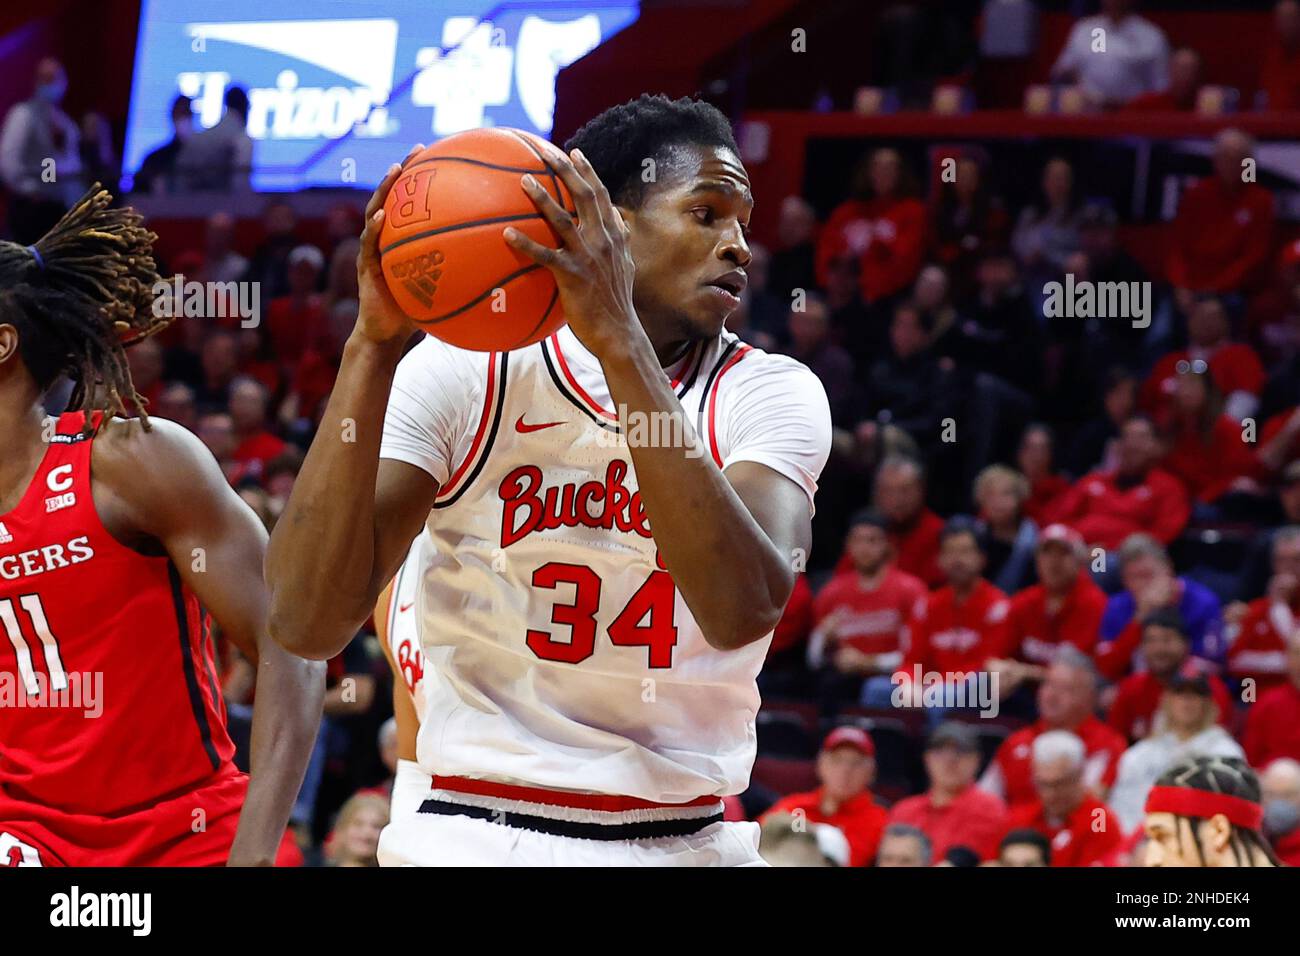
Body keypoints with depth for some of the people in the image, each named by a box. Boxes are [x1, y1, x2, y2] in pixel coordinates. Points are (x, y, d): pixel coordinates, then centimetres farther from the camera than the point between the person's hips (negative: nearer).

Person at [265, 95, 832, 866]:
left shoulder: (769, 392, -3)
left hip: (684, 843, 1)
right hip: (476, 836, -1)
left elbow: (743, 609, -23)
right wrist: (374, 343, -21)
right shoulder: (465, 371, -4)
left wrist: (620, 342, -27)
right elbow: (308, 623, -15)